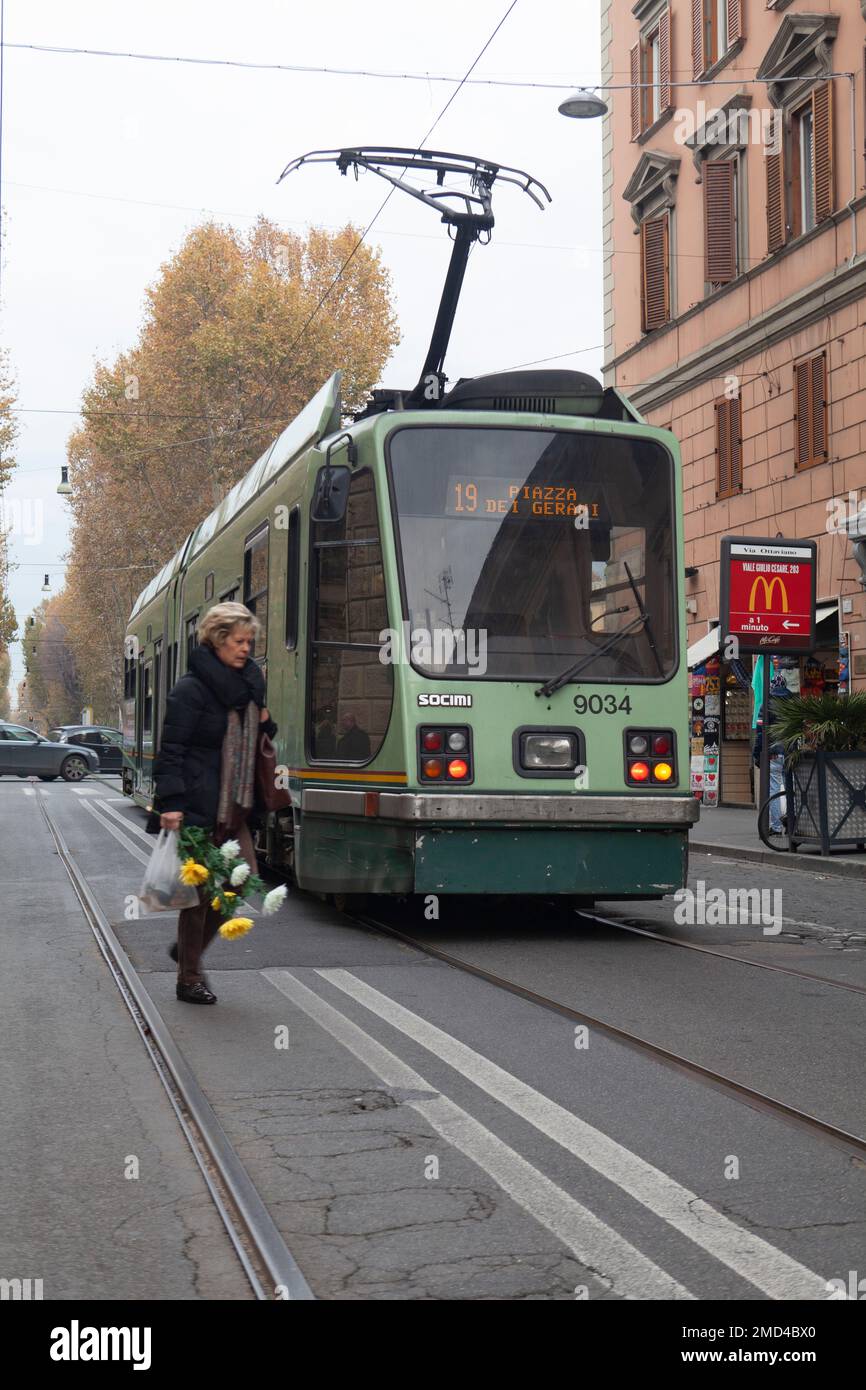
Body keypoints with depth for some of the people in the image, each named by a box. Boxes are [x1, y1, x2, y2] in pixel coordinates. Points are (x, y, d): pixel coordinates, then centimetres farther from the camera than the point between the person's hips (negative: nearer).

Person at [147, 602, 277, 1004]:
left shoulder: (247, 685, 13)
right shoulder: (191, 689, -10)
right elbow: (171, 750, -13)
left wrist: (263, 723, 5)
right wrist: (171, 804, -22)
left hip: (233, 807, 7)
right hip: (197, 807, -7)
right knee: (200, 890, -1)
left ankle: (189, 948, 26)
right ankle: (188, 979, 13)